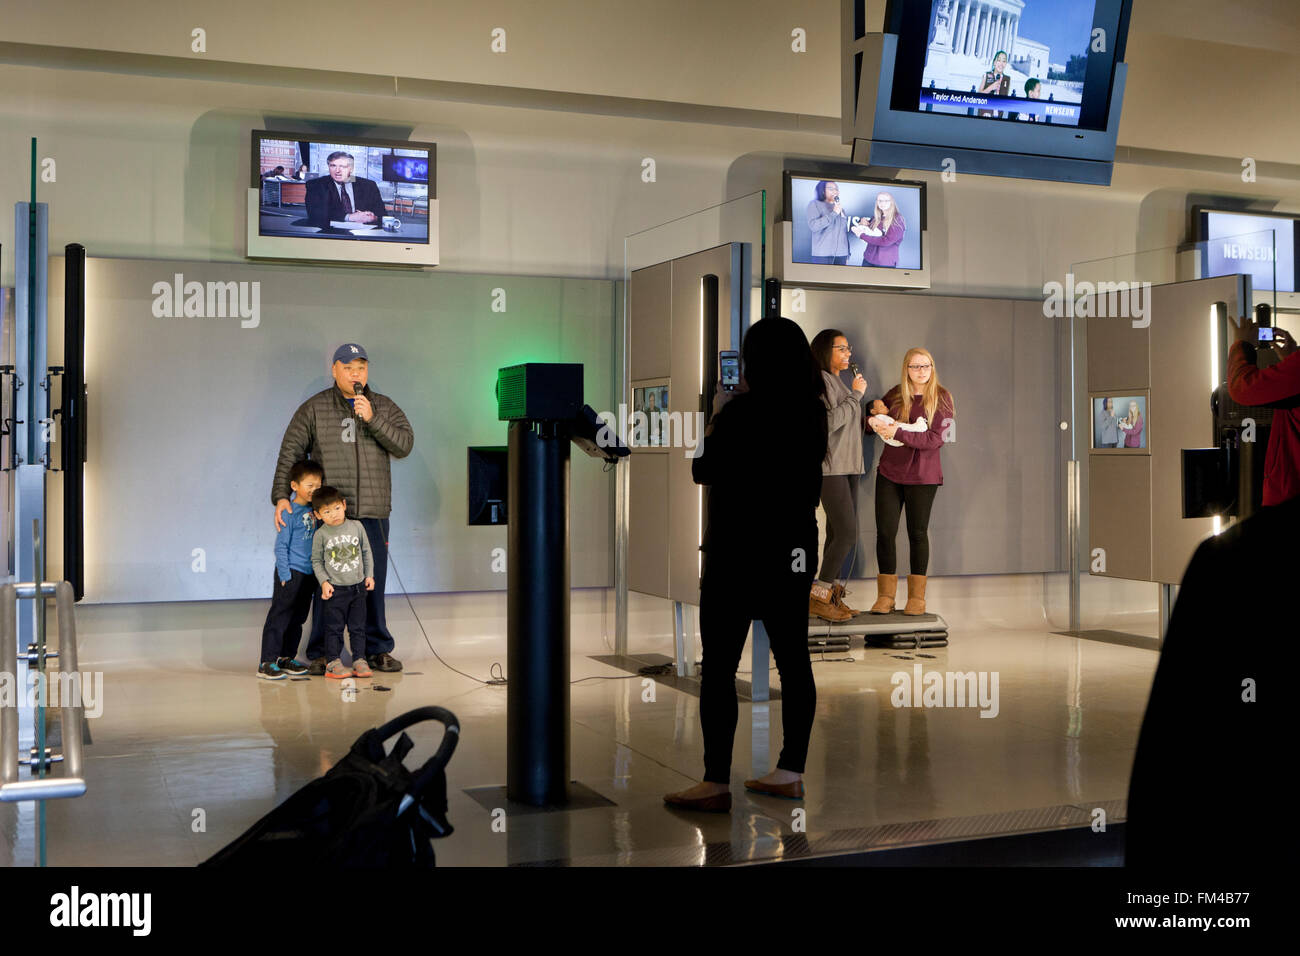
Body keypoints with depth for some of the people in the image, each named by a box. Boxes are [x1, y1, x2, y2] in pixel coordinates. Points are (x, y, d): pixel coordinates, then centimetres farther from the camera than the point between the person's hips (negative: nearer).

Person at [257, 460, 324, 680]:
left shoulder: (314, 511, 10)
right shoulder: (289, 512, -11)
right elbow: (280, 546, -11)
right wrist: (285, 575, -14)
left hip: (308, 575, 7)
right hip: (291, 573, -7)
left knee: (297, 619, 13)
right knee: (279, 617, -5)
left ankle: (287, 658, 23)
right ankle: (267, 663, -3)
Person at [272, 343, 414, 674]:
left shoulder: (385, 407, 10)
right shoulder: (314, 409, 5)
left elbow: (404, 445, -2)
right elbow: (290, 451, 3)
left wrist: (372, 419, -14)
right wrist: (281, 495, -7)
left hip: (373, 513, 2)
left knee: (373, 582, 6)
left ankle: (378, 649, 17)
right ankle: (320, 654, 9)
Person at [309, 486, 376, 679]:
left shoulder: (356, 526, 0)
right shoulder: (321, 534, -6)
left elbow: (366, 552, 10)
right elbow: (316, 561, 1)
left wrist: (369, 575, 5)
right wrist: (324, 582, -9)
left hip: (358, 586, 3)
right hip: (335, 589, -2)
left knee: (358, 626, 7)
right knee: (334, 627, 1)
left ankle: (359, 660, 14)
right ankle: (333, 662, 7)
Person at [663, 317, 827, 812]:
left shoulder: (742, 411, -16)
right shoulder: (812, 413, 4)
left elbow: (702, 470, -7)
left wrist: (716, 414, 6)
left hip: (739, 553, -7)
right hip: (795, 552, 7)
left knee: (719, 668, -1)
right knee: (794, 661, 11)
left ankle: (716, 783, 0)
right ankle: (790, 772, 20)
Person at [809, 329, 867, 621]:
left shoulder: (838, 382, 19)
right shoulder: (818, 381, -9)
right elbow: (829, 422, -19)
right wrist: (855, 395, -11)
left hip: (848, 467, 9)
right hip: (829, 468, -9)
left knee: (838, 535, 6)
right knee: (847, 534, -14)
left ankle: (833, 597, 9)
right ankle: (818, 597, -8)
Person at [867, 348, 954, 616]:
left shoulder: (941, 397, -5)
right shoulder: (896, 394, 6)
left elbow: (936, 439, -16)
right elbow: (873, 428, 18)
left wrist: (899, 432, -24)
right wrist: (876, 413, -5)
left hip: (922, 476, -3)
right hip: (889, 472, 3)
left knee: (917, 533, 6)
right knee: (885, 532, 0)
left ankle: (917, 596, 16)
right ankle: (885, 595, 10)